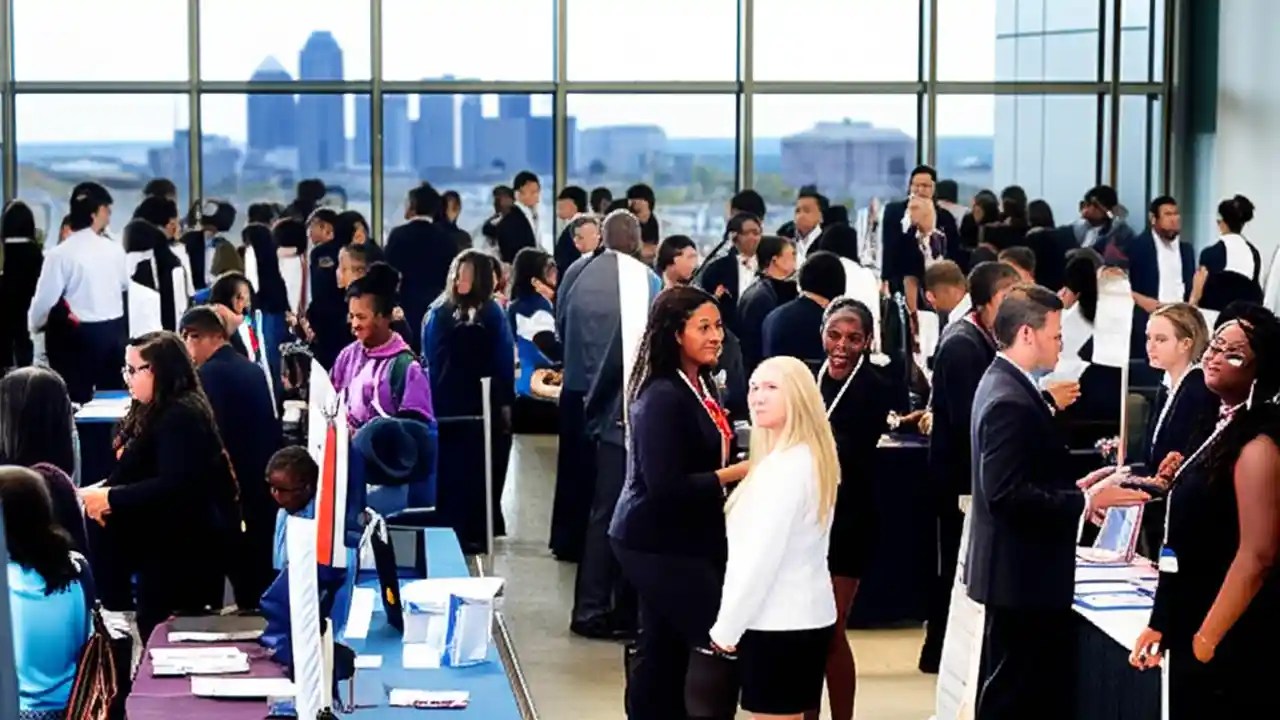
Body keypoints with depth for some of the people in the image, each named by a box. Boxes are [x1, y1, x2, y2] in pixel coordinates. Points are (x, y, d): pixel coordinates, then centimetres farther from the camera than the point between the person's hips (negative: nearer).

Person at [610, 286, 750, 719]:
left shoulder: (701, 385, 8)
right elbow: (665, 485, -24)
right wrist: (739, 472, -21)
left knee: (664, 653, 13)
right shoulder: (662, 398, -20)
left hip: (685, 539, 9)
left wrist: (747, 465, 3)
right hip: (658, 544, -9)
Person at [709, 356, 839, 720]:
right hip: (806, 613, 9)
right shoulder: (812, 458, 11)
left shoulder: (784, 467, -19)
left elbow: (762, 555, -21)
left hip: (776, 620, -9)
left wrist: (727, 626, -13)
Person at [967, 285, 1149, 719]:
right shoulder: (1010, 401, -22)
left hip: (1018, 570, 11)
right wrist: (1084, 501, -22)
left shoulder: (1005, 384, 11)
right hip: (1023, 574, -11)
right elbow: (1007, 494, -27)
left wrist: (1074, 489, 9)